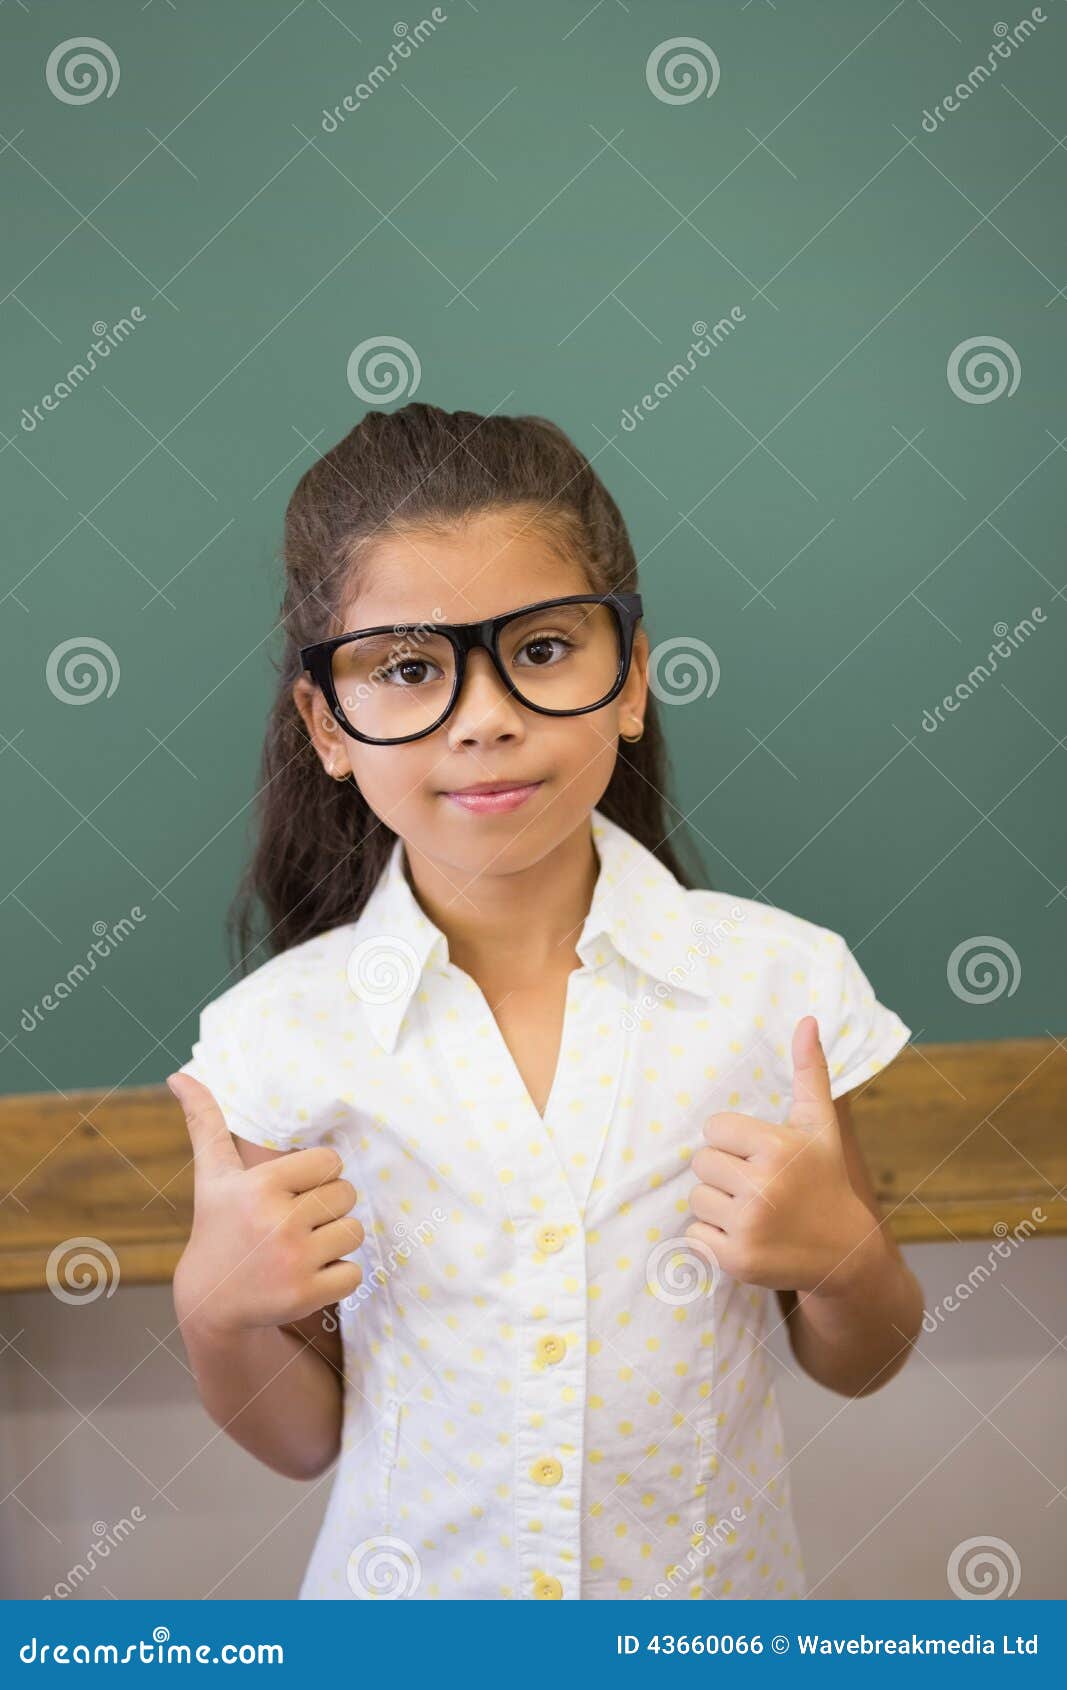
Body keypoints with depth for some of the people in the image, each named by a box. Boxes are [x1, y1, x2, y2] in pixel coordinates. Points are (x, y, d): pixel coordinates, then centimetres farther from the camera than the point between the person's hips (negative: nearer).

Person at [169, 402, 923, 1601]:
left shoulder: (782, 982, -16)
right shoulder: (277, 1034, -16)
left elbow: (856, 1366, -3)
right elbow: (300, 1439, -4)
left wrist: (844, 1257, -22)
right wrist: (217, 1313, -23)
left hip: (711, 1583, 1)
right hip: (415, 1585, 0)